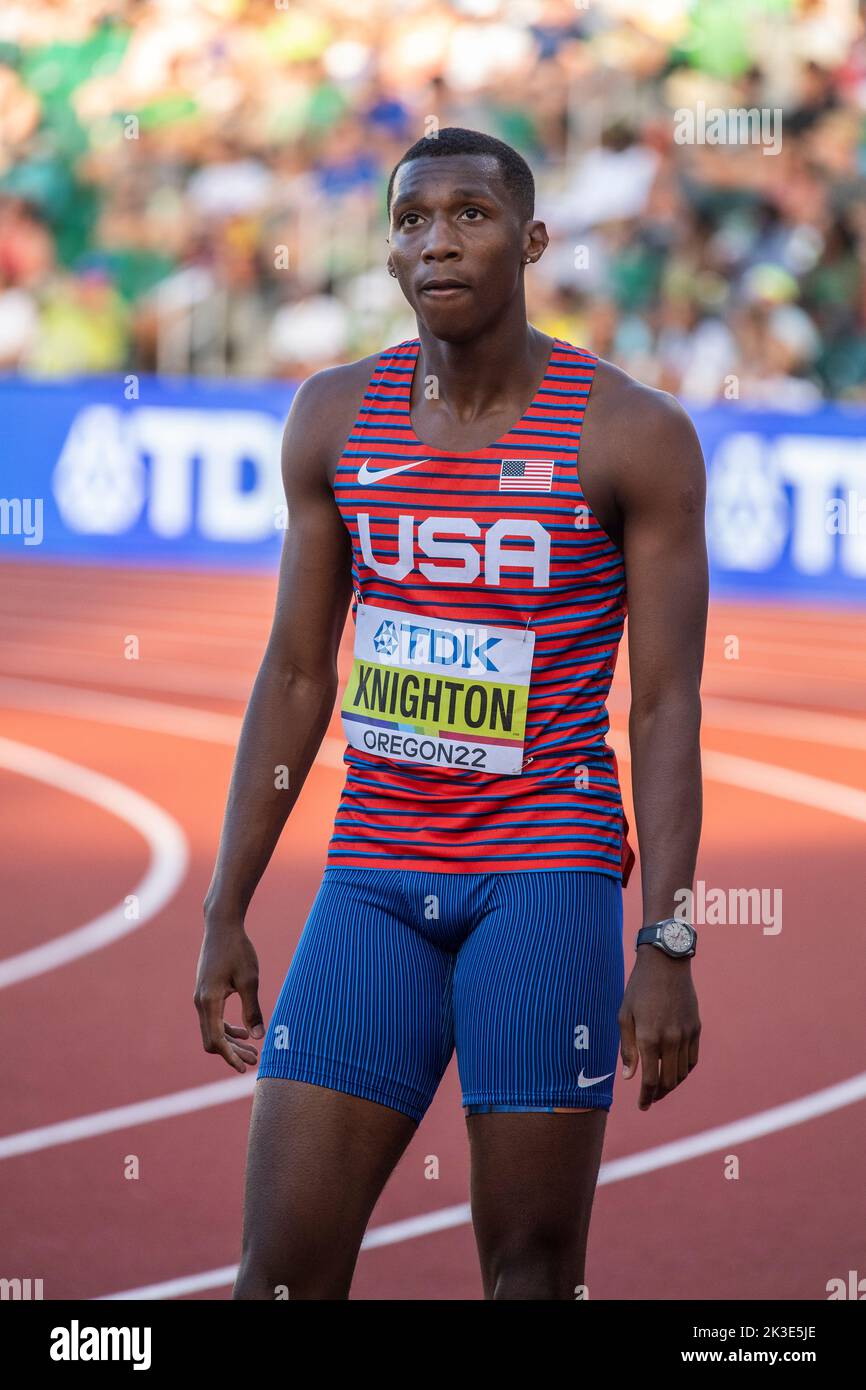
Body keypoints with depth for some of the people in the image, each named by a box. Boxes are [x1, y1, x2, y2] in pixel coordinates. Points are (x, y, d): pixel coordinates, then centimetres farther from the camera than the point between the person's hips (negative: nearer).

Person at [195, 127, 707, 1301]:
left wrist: (668, 948, -12)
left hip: (548, 881, -3)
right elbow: (295, 676, 11)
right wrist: (225, 915, 9)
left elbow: (668, 705, -5)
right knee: (282, 1267, -4)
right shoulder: (336, 417, 7)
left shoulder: (634, 435, -4)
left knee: (533, 1266, -2)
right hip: (375, 884, 3)